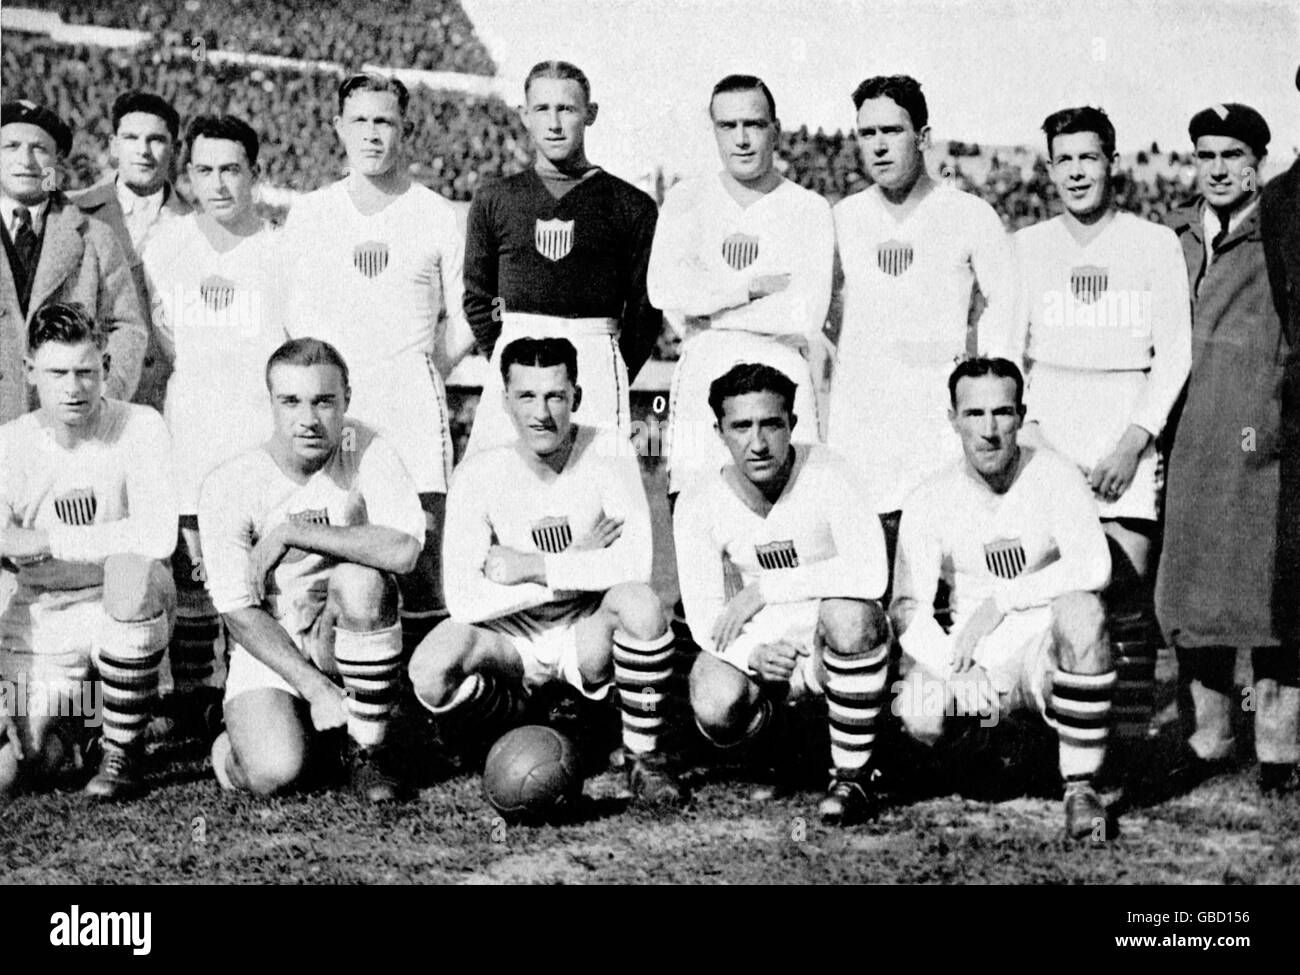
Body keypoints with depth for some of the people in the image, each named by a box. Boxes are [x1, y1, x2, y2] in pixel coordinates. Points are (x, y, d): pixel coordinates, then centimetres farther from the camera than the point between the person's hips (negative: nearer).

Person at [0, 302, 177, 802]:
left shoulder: (139, 428, -11)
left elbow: (157, 535, -26)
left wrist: (46, 542, -22)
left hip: (124, 612, -1)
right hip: (41, 627, 1)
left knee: (132, 571, -37)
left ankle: (123, 752, -17)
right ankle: (71, 715, 20)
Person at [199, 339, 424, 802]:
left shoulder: (365, 449, -12)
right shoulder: (230, 486, -13)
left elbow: (403, 549, -27)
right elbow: (239, 612, -12)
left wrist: (290, 531, -24)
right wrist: (316, 689, -20)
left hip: (344, 637, 1)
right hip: (267, 647, -1)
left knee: (361, 580, -33)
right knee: (273, 774, -25)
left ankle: (367, 749, -13)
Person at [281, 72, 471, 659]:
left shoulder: (437, 218, 7)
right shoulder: (307, 216, 11)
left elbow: (462, 318, 13)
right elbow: (287, 313, 15)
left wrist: (423, 376, 8)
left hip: (412, 395, -1)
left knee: (419, 541, -7)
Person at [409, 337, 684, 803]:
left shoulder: (607, 453, -13)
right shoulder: (479, 475, -13)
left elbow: (636, 565, -25)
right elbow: (465, 602, -20)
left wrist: (531, 567, -25)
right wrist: (578, 565, -19)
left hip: (588, 634, 0)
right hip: (511, 641, 1)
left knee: (640, 603, -33)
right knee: (430, 671, -29)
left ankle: (644, 758, -12)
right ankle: (515, 719, 4)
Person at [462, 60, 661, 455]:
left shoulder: (632, 206, 5)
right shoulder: (494, 199, 11)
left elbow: (646, 305, 6)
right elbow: (476, 296, 16)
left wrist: (615, 374, 3)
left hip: (598, 356, -2)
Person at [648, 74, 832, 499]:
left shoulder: (810, 210, 5)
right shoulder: (686, 200, 12)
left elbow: (805, 318, -8)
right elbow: (663, 289, -4)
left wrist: (707, 309, -4)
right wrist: (755, 286, -7)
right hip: (701, 378, 1)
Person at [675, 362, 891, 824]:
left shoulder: (825, 473, -18)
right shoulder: (699, 504, -9)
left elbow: (870, 572, -31)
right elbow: (705, 616, -9)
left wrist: (761, 589, -28)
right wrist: (752, 655, -31)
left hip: (835, 643, -2)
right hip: (760, 642, 2)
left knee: (849, 612, -37)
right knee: (715, 709, -29)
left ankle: (854, 776, -17)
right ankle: (773, 748, 10)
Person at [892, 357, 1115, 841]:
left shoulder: (1054, 475, -6)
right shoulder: (930, 501, -2)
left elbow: (1092, 567, -21)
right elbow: (908, 609, -9)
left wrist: (999, 601, -23)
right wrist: (958, 671, -27)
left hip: (1047, 645, -2)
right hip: (975, 660, 2)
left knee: (1081, 610, -35)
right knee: (917, 713, -28)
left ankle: (1080, 785, -23)